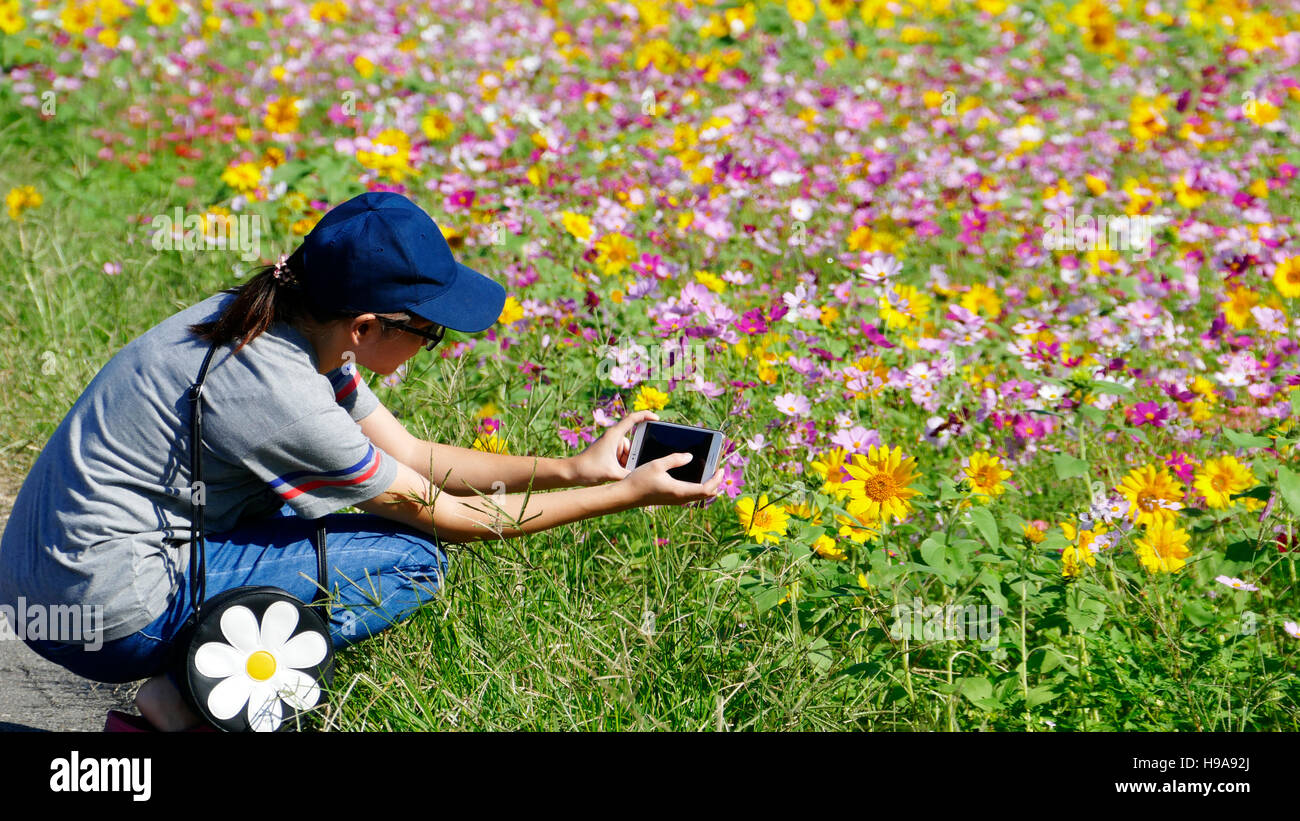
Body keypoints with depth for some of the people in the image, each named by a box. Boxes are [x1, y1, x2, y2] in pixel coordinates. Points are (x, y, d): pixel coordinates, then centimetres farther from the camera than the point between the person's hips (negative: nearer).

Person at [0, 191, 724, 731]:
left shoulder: (288, 325, 0)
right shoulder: (282, 395, -25)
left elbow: (412, 455, 10)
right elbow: (448, 515, -13)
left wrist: (573, 469, 7)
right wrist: (625, 495, -6)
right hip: (106, 617, -9)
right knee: (413, 558, -9)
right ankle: (192, 694, -8)